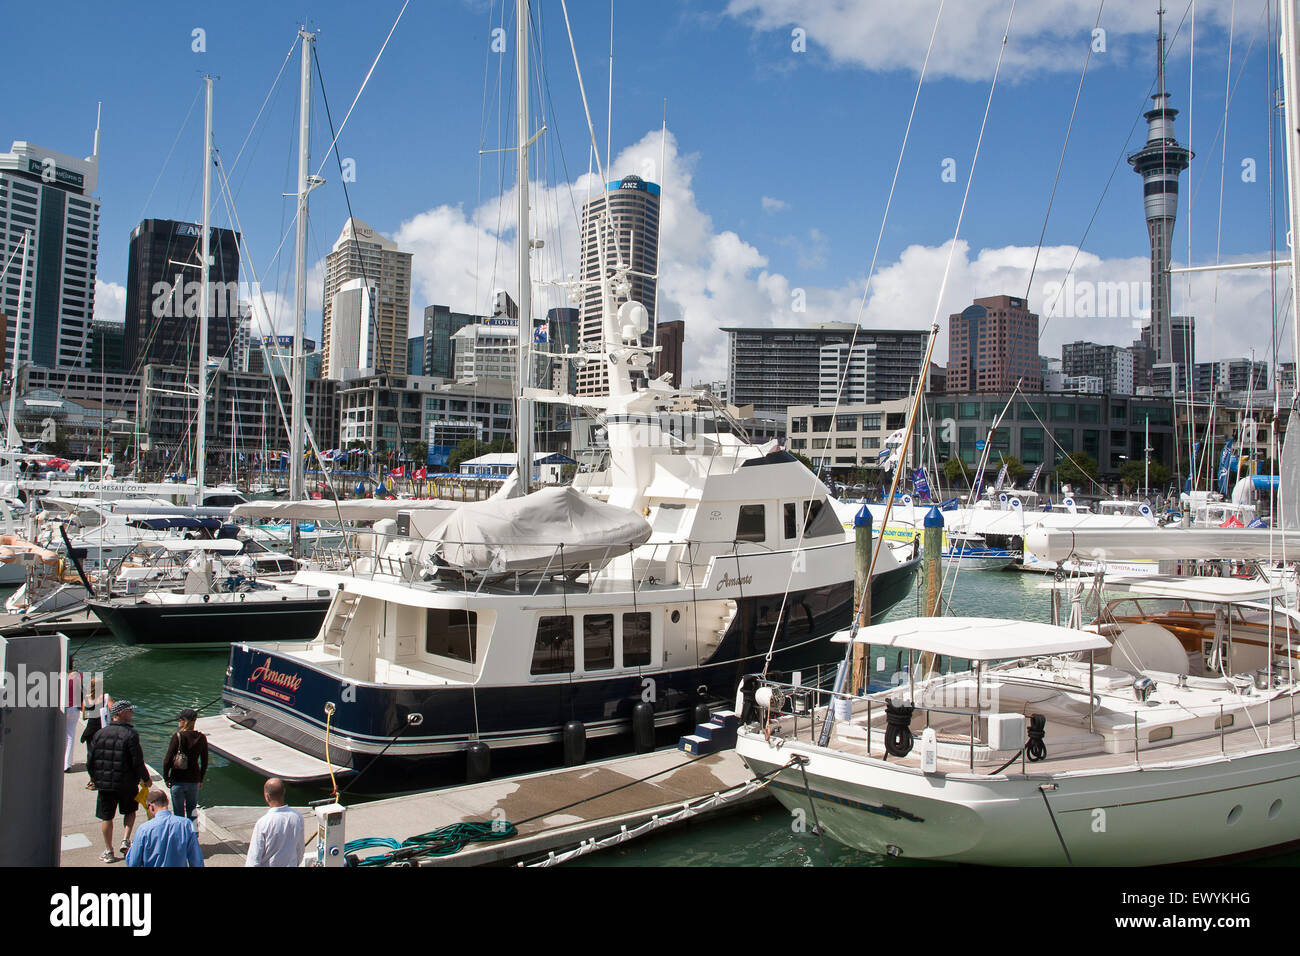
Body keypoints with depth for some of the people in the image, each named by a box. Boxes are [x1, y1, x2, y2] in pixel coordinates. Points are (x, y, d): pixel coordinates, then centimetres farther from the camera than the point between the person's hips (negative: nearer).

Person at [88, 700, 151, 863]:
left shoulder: (100, 734, 0)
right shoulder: (130, 734, -14)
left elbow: (91, 760, 6)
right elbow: (137, 762, -14)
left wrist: (95, 778, 23)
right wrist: (146, 778, 1)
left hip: (104, 783, 3)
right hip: (127, 784, -3)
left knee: (106, 817, 12)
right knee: (130, 811, 20)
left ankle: (108, 851, 19)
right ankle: (125, 840, 6)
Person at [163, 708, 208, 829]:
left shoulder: (177, 737, -14)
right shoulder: (201, 738, -2)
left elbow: (168, 760, -12)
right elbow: (205, 761, 5)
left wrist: (166, 777, 2)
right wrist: (201, 779, 16)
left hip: (178, 780, -3)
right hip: (194, 780, 3)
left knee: (179, 811, 9)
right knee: (192, 809, 16)